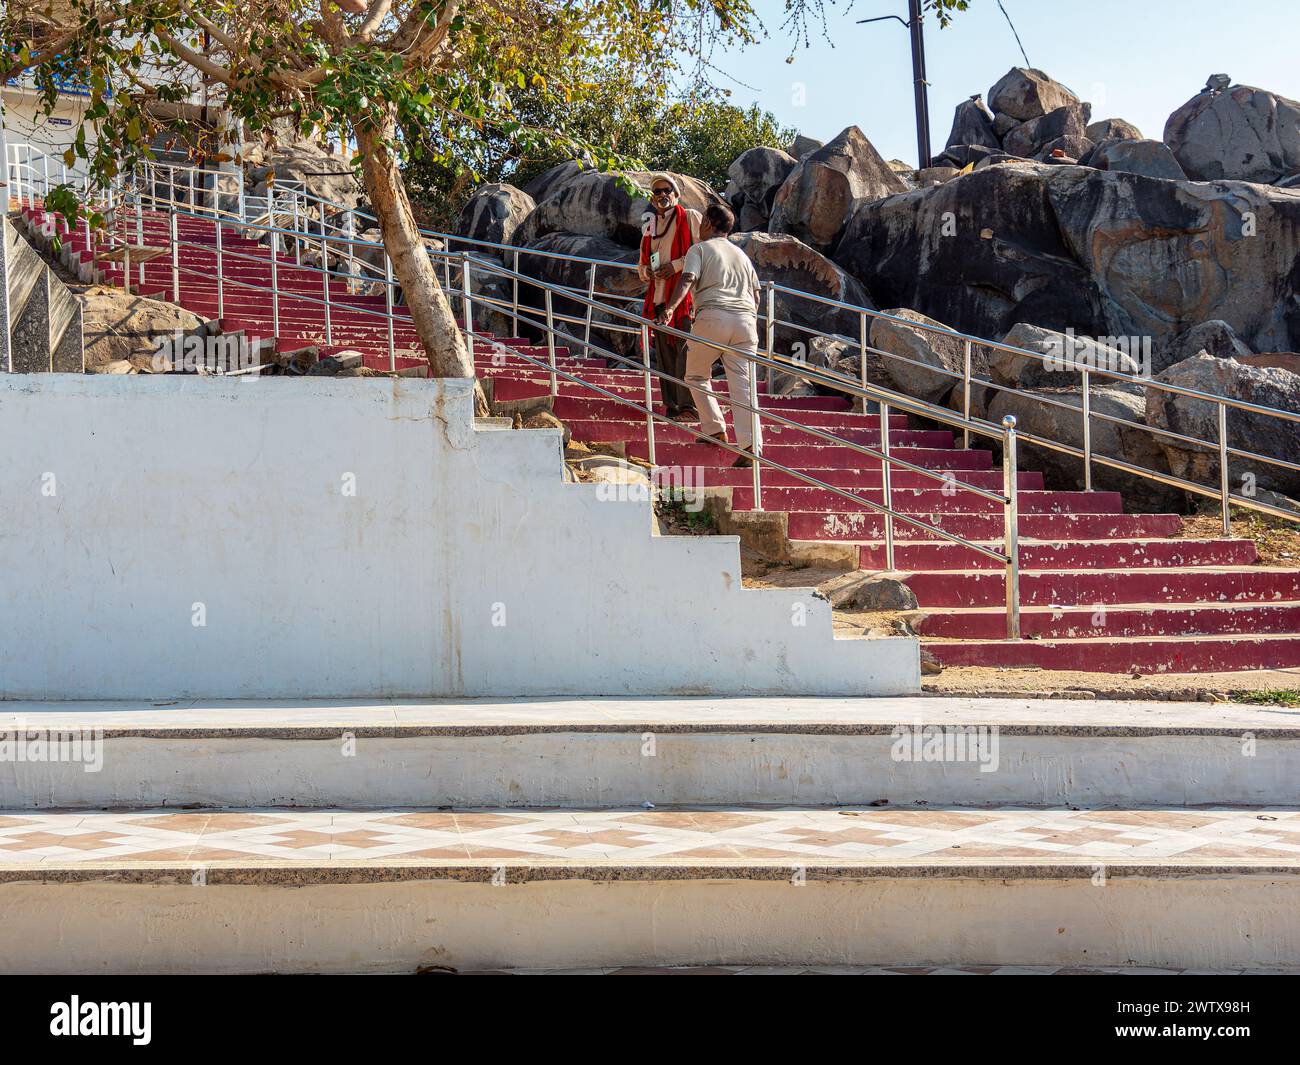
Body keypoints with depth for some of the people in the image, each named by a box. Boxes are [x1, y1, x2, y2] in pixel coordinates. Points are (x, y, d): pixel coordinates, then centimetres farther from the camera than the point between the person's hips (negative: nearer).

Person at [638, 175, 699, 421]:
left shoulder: (690, 217, 4)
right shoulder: (649, 226, 22)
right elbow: (641, 264, 28)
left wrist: (676, 265, -14)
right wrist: (646, 271, 4)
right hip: (658, 297, 6)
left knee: (685, 351, -13)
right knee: (664, 353, 5)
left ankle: (689, 407, -16)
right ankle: (671, 407, 9)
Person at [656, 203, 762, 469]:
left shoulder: (699, 249, 10)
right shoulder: (741, 254, 27)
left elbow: (688, 280, -7)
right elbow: (756, 292, 23)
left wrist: (670, 307, -19)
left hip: (713, 316, -4)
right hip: (745, 318, 4)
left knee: (696, 375, 16)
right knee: (742, 384, -1)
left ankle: (715, 429, 8)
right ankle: (750, 444, -15)